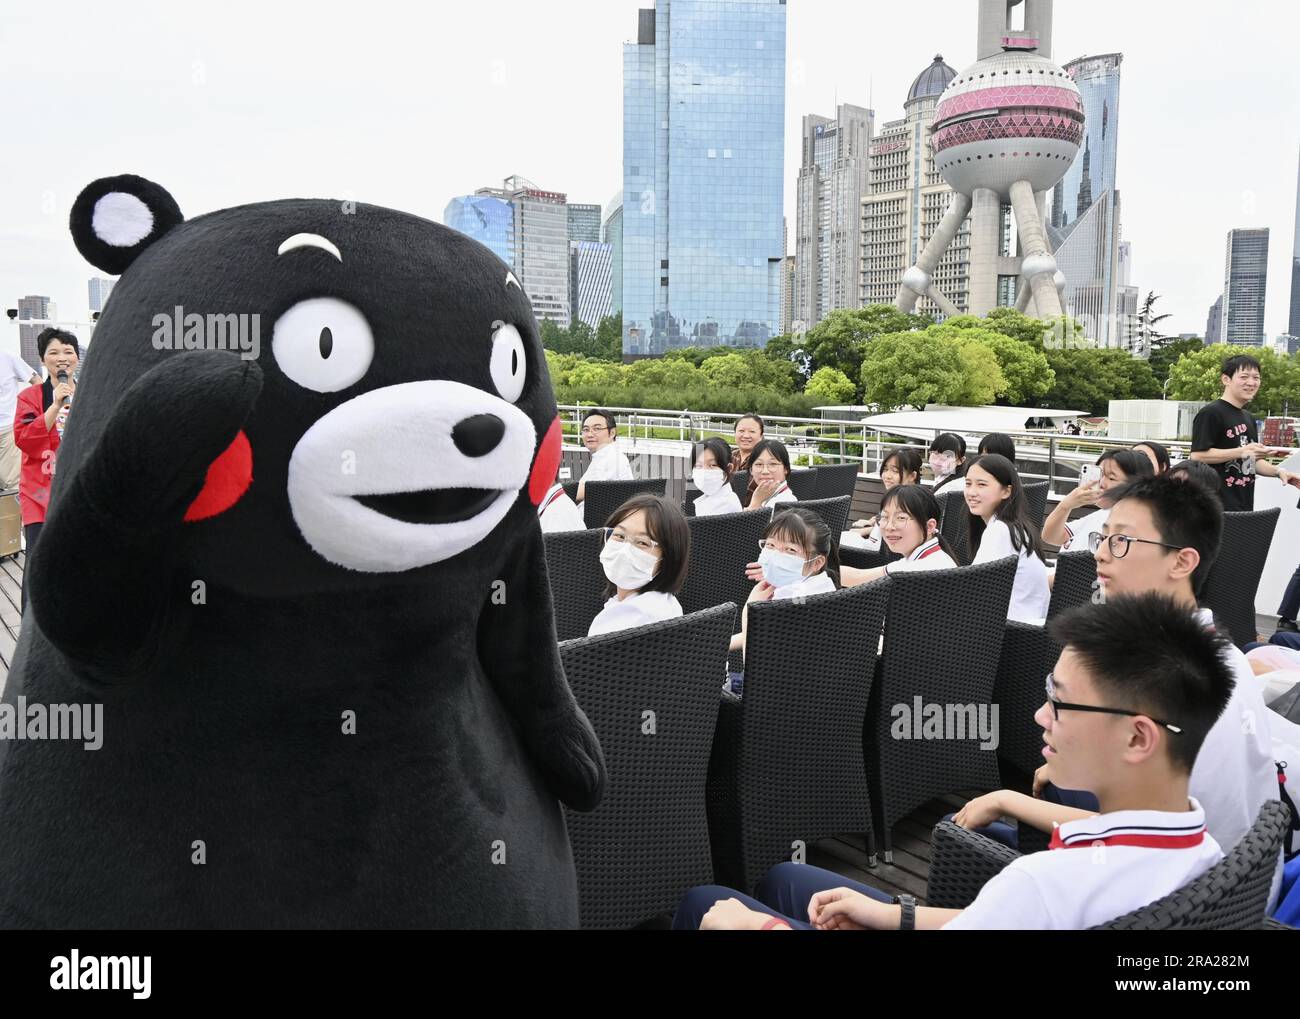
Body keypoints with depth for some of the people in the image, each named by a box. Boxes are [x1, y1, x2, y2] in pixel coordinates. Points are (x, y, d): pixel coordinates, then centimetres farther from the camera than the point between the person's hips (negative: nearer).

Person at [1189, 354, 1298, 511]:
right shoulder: (1210, 414, -8)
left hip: (1244, 507, 9)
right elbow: (1197, 455, -16)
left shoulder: (1248, 418, 21)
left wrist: (1278, 472, 8)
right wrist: (1242, 452, -20)